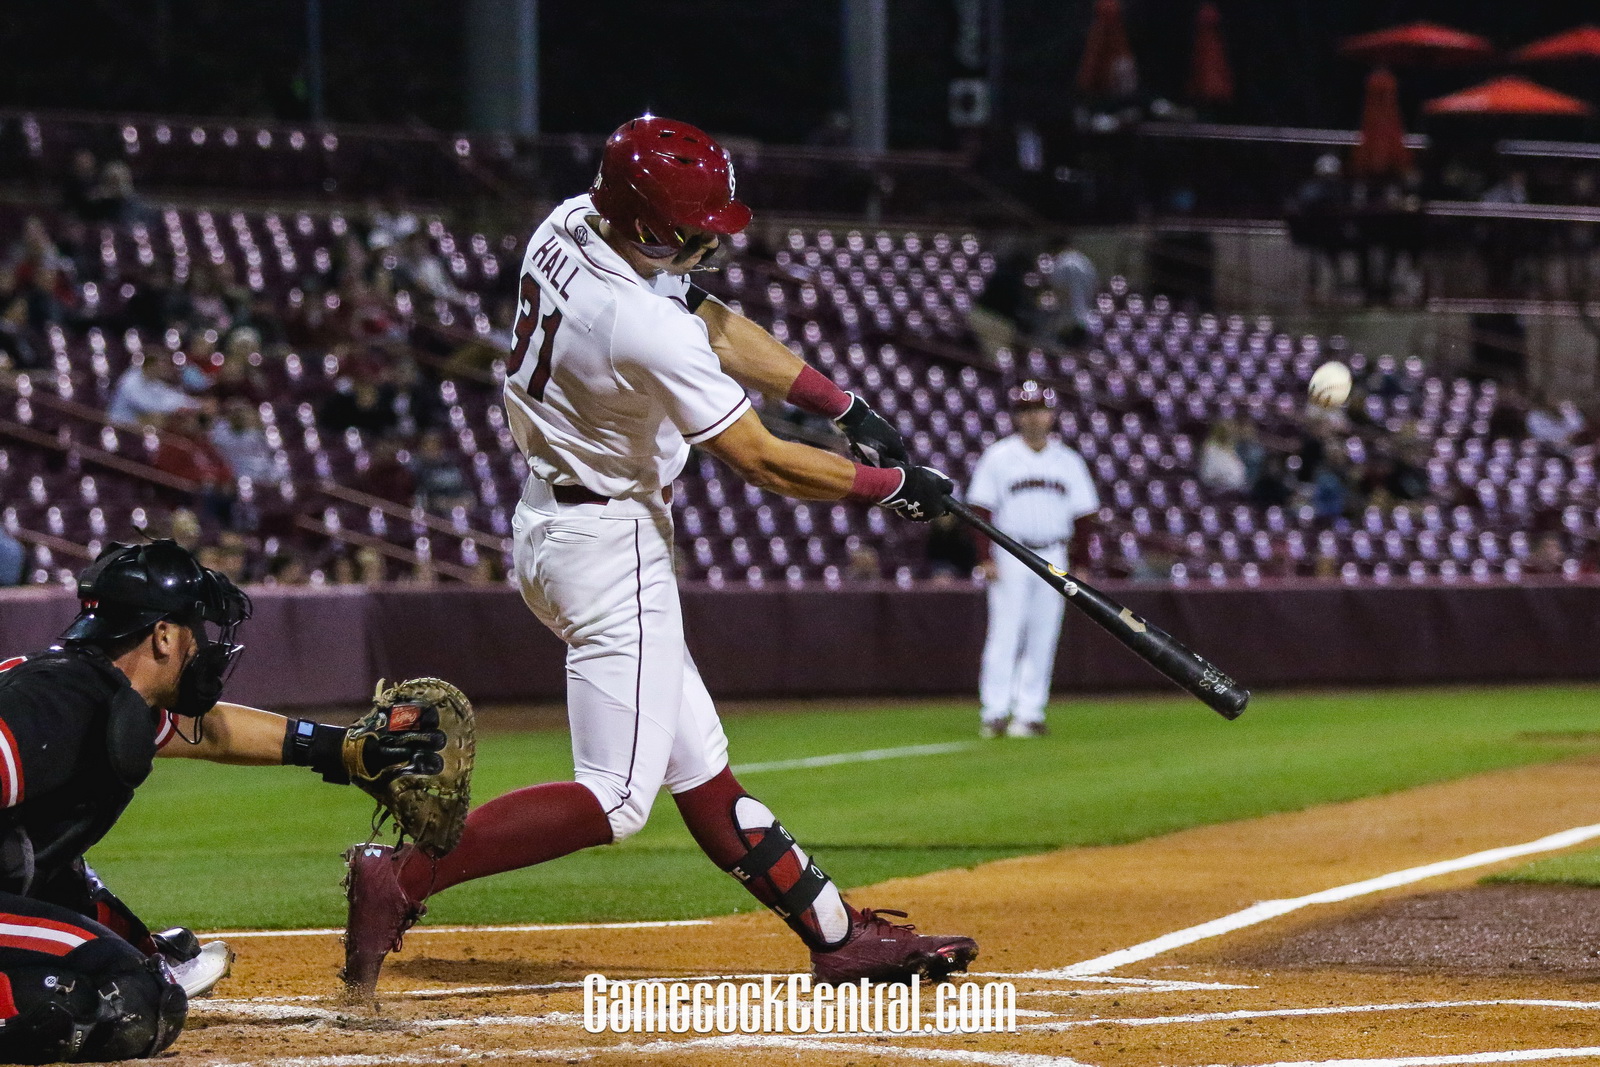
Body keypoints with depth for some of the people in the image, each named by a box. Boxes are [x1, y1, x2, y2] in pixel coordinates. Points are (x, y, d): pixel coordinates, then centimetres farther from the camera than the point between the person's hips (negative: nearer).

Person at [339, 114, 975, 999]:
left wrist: (849, 409, 7)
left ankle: (837, 935, 17)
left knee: (698, 766, 12)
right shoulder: (642, 327, -29)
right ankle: (405, 877, -13)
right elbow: (762, 463, -21)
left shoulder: (567, 227, -3)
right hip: (610, 548, -10)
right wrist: (895, 485, -7)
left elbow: (712, 323, 9)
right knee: (617, 798, -8)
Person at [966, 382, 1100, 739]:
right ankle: (994, 713, -9)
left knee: (1042, 639, 2)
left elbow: (1083, 514, 11)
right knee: (1005, 633, -9)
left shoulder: (1068, 461, 10)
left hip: (1053, 558, 3)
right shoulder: (998, 457, 1)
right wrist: (986, 559, -10)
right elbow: (982, 510, -1)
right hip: (1010, 557, -3)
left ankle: (1030, 713, 6)